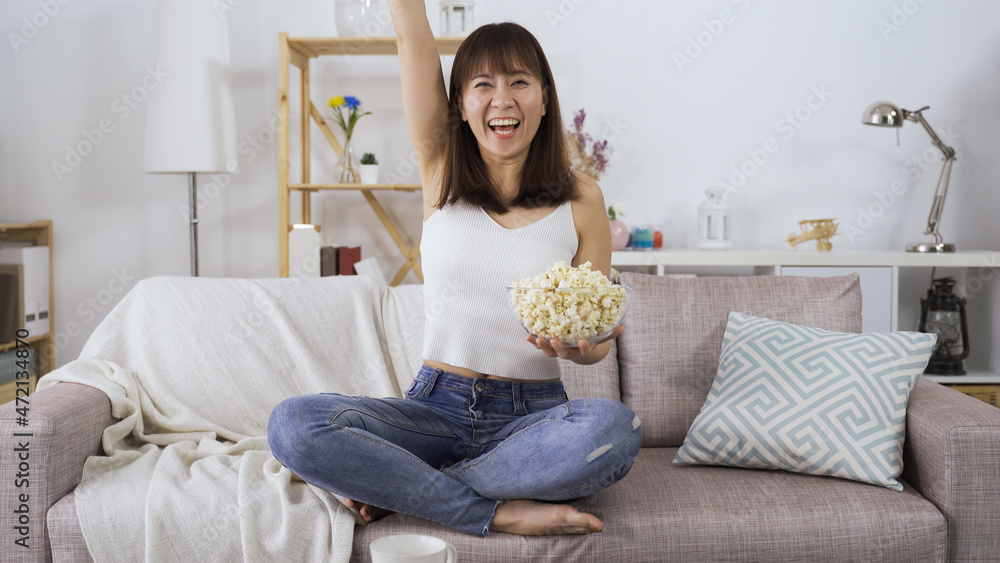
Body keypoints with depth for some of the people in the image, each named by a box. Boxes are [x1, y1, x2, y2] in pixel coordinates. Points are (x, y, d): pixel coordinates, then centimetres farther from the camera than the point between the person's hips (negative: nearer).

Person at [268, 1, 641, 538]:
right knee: (292, 423, -24)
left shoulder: (579, 198, 2)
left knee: (615, 427, -34)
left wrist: (578, 347, -16)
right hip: (436, 407, 1)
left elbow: (598, 334, 5)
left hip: (533, 415, 0)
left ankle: (395, 484, -17)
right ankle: (500, 511, -19)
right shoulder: (442, 174, 5)